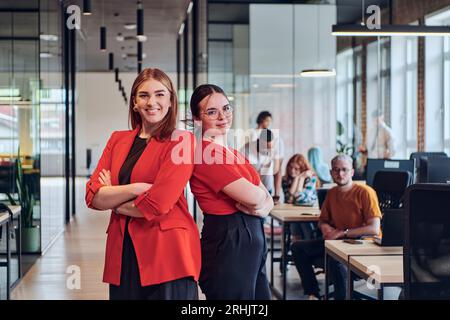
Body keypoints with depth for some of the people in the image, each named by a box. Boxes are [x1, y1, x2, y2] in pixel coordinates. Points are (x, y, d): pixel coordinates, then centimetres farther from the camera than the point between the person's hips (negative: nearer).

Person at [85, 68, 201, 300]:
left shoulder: (181, 141, -3)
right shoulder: (118, 140, 12)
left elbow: (157, 205, -14)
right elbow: (92, 197, 1)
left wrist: (111, 198, 0)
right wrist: (135, 189, -14)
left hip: (168, 254, -4)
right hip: (122, 254, 5)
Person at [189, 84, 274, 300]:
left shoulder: (233, 153, 14)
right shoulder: (205, 152, -16)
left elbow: (267, 199, 11)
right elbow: (252, 196, -20)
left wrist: (261, 208, -12)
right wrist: (258, 196, 3)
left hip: (251, 240, 9)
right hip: (226, 243, -9)